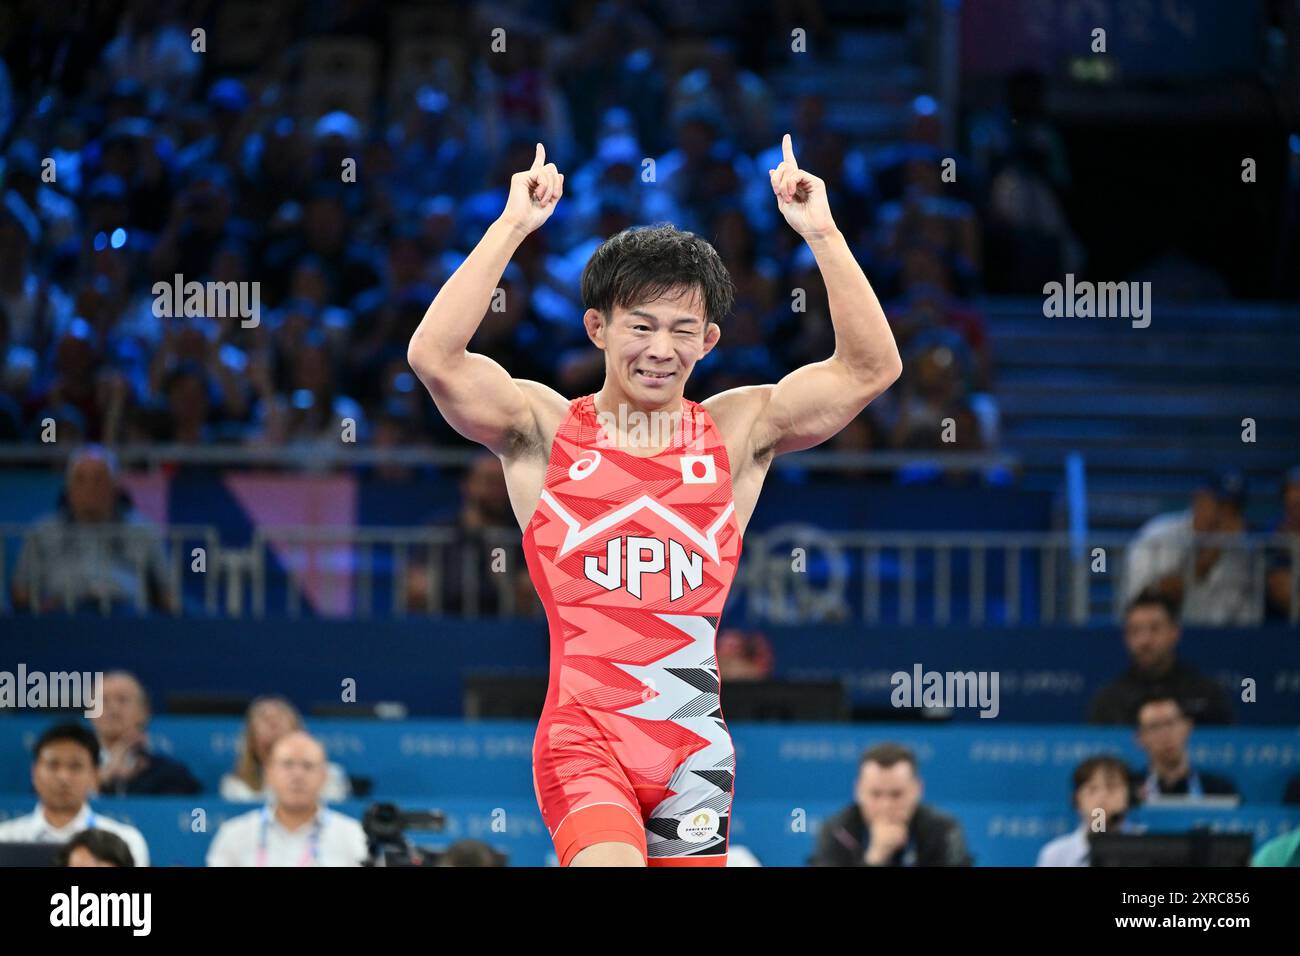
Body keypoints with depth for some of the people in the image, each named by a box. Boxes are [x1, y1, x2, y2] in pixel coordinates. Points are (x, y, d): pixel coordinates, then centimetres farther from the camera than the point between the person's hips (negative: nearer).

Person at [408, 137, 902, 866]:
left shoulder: (739, 430, 8)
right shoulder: (544, 428, 3)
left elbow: (872, 368, 0)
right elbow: (434, 357, -13)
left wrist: (822, 233, -6)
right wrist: (513, 227, -14)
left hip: (692, 747, 3)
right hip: (584, 738, -3)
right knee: (609, 861, -28)